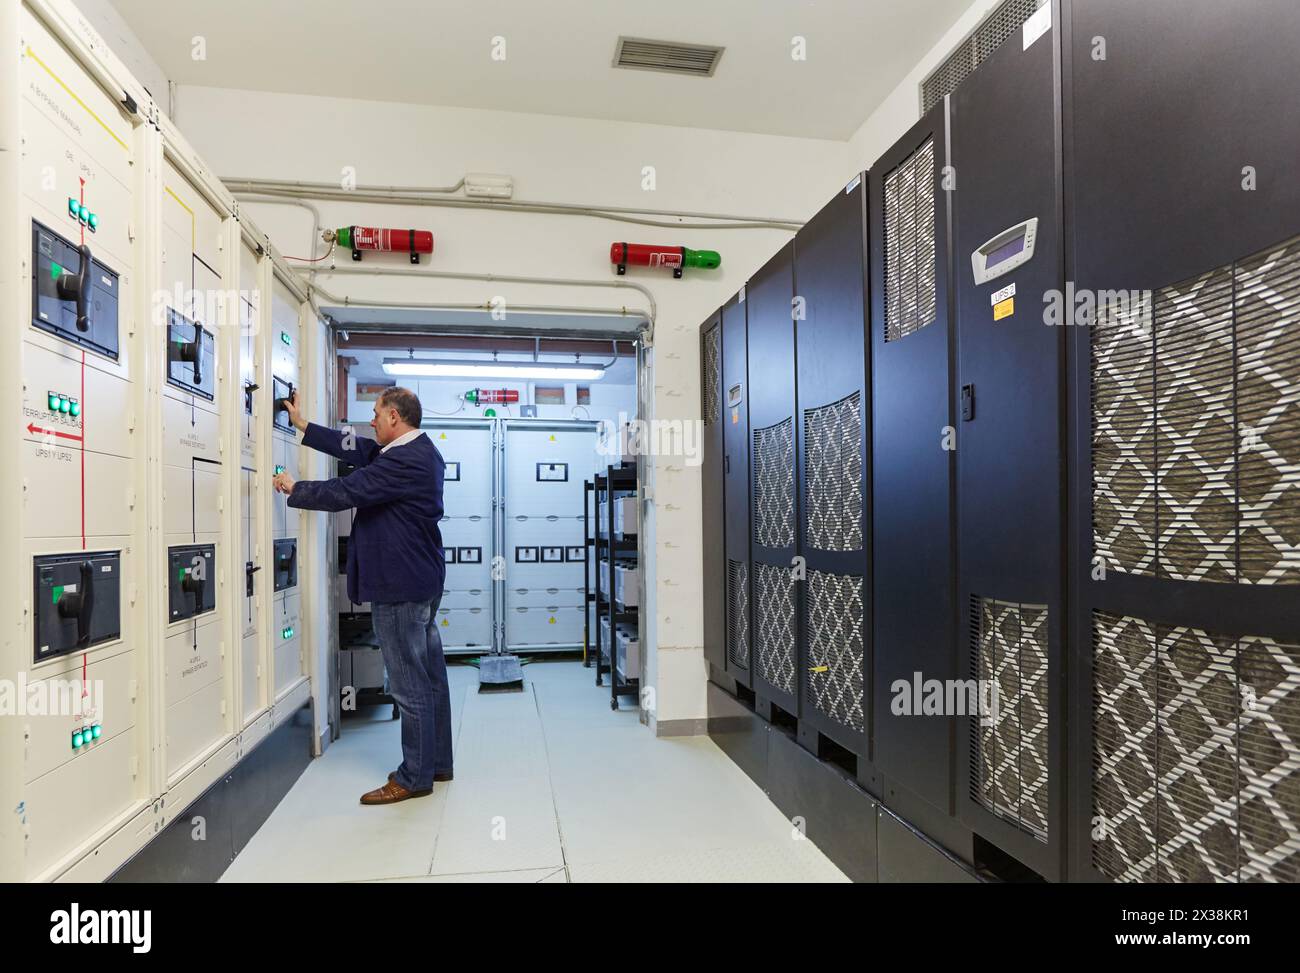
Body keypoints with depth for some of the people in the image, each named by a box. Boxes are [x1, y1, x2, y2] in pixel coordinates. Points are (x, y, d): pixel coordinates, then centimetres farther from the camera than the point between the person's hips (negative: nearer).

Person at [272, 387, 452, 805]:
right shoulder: (418, 450, 10)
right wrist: (303, 426, 21)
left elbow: (345, 492, -19)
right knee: (430, 676, 16)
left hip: (400, 586, -10)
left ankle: (415, 777, 11)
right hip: (422, 582, 10)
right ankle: (436, 762, 28)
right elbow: (357, 449, 16)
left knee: (409, 684, 0)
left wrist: (295, 488, -2)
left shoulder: (403, 461, -21)